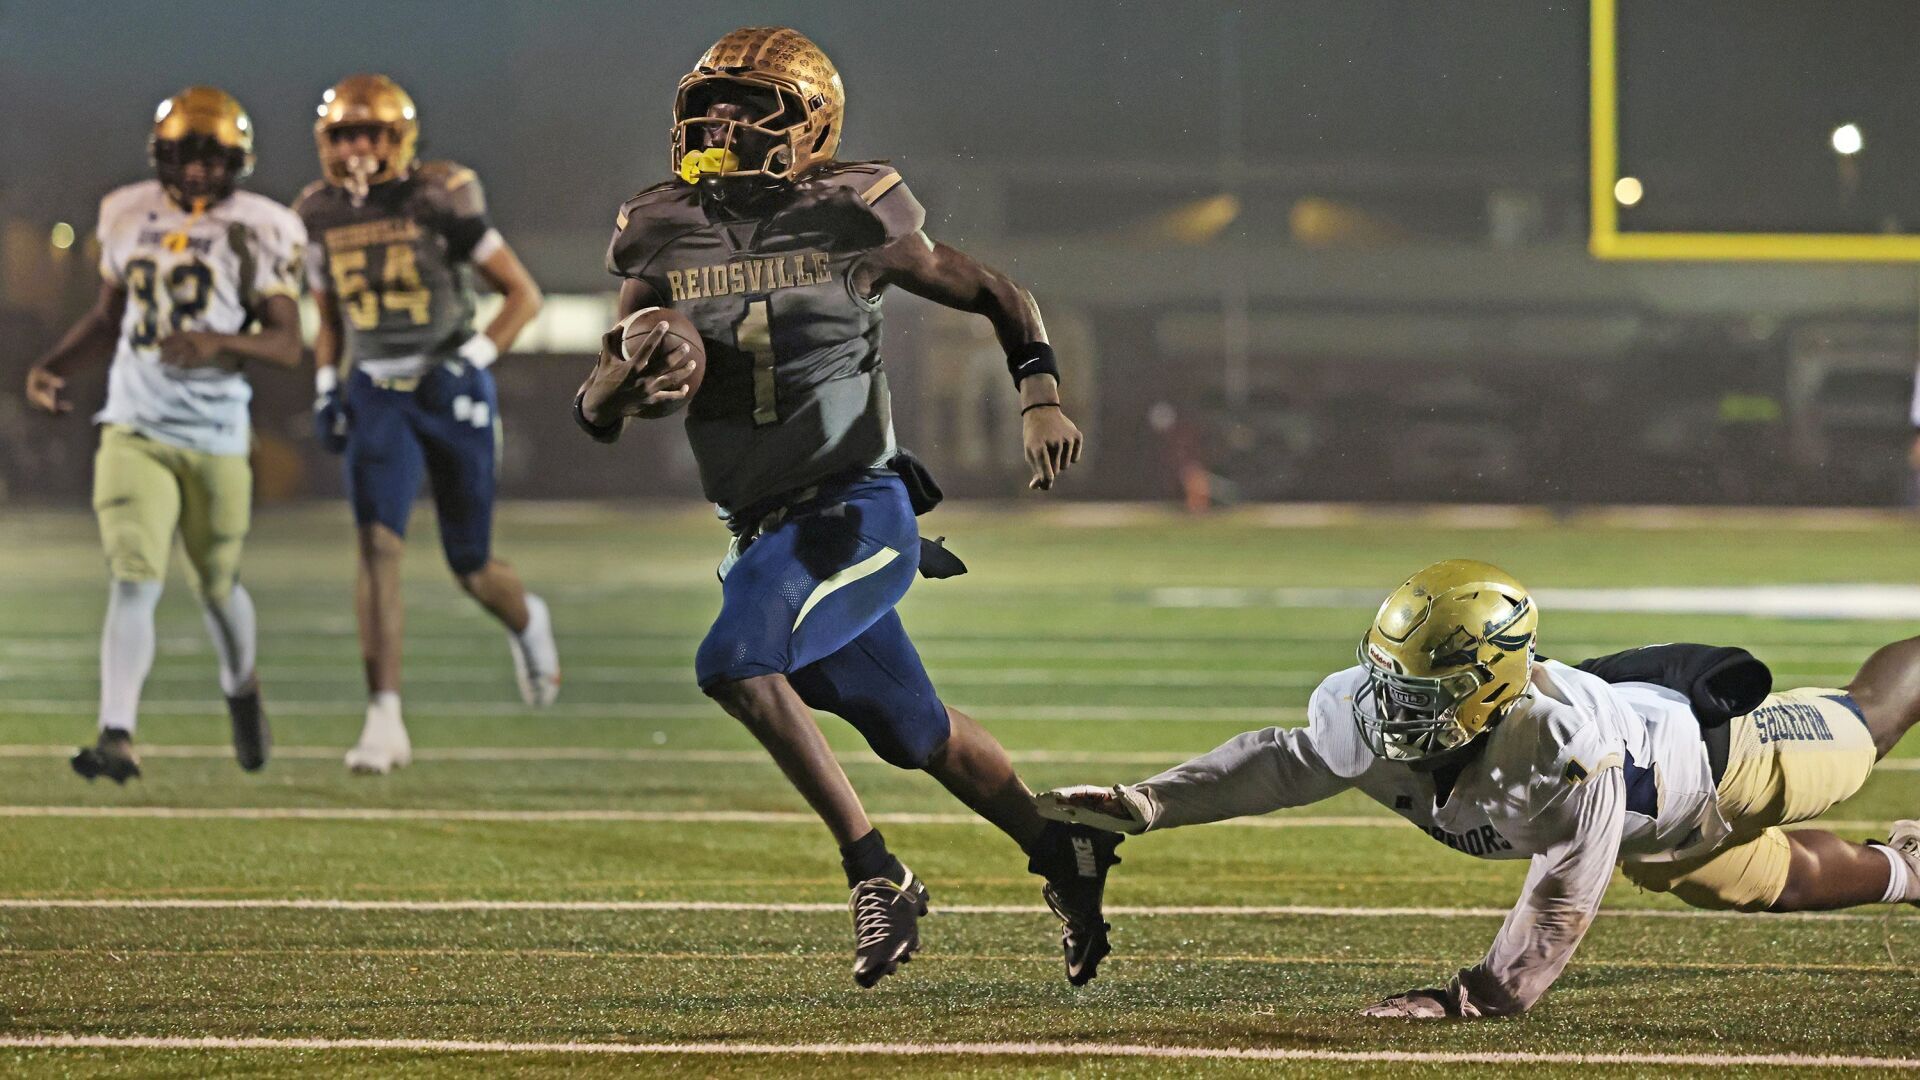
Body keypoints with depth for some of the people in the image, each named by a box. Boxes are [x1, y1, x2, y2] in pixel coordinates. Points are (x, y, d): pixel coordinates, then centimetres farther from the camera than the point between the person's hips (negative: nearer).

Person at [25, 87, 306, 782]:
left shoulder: (259, 231, -5)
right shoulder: (129, 216, 5)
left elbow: (288, 346, -8)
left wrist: (220, 344, -26)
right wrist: (52, 366, 3)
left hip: (217, 435, -1)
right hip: (135, 430, 1)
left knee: (216, 586, 13)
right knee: (134, 579, -14)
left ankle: (242, 692, 44)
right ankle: (117, 737, -20)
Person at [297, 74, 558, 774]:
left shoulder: (439, 201, -10)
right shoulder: (323, 216, 4)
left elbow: (523, 293, -5)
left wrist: (474, 362, -16)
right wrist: (325, 392, 6)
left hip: (451, 391, -3)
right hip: (376, 396, 3)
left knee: (471, 567, 7)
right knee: (377, 544, -17)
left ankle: (526, 623, 45)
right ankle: (384, 720, -20)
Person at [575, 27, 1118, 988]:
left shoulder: (852, 218, -7)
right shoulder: (665, 235, 3)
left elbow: (994, 295, 7)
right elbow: (593, 411, 4)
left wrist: (1040, 397, -8)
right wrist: (627, 385, -19)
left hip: (857, 513, -5)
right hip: (761, 535, 5)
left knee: (734, 662, -28)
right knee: (917, 736, 15)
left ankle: (874, 871, -16)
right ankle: (1062, 856, 37)